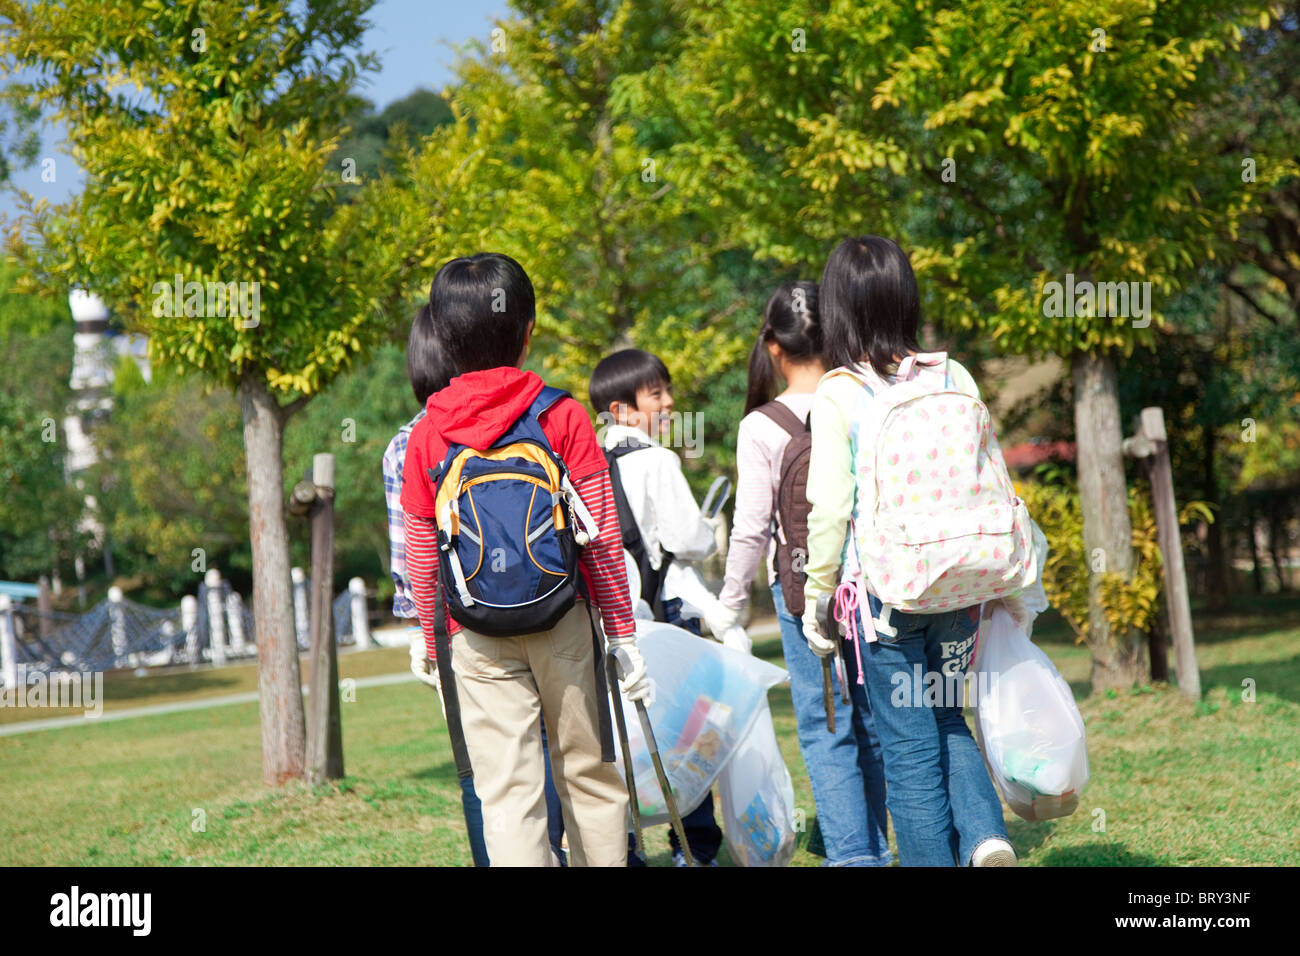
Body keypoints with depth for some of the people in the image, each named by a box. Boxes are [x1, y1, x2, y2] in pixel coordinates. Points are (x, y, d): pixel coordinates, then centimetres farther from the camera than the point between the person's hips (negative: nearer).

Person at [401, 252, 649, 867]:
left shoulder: (427, 436, 1)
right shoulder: (563, 417, -3)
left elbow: (421, 557, 4)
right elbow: (601, 534, -3)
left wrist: (431, 644, 15)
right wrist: (621, 629, 3)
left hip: (477, 635, 0)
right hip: (562, 620, 0)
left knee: (506, 791, -2)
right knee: (586, 772, 12)